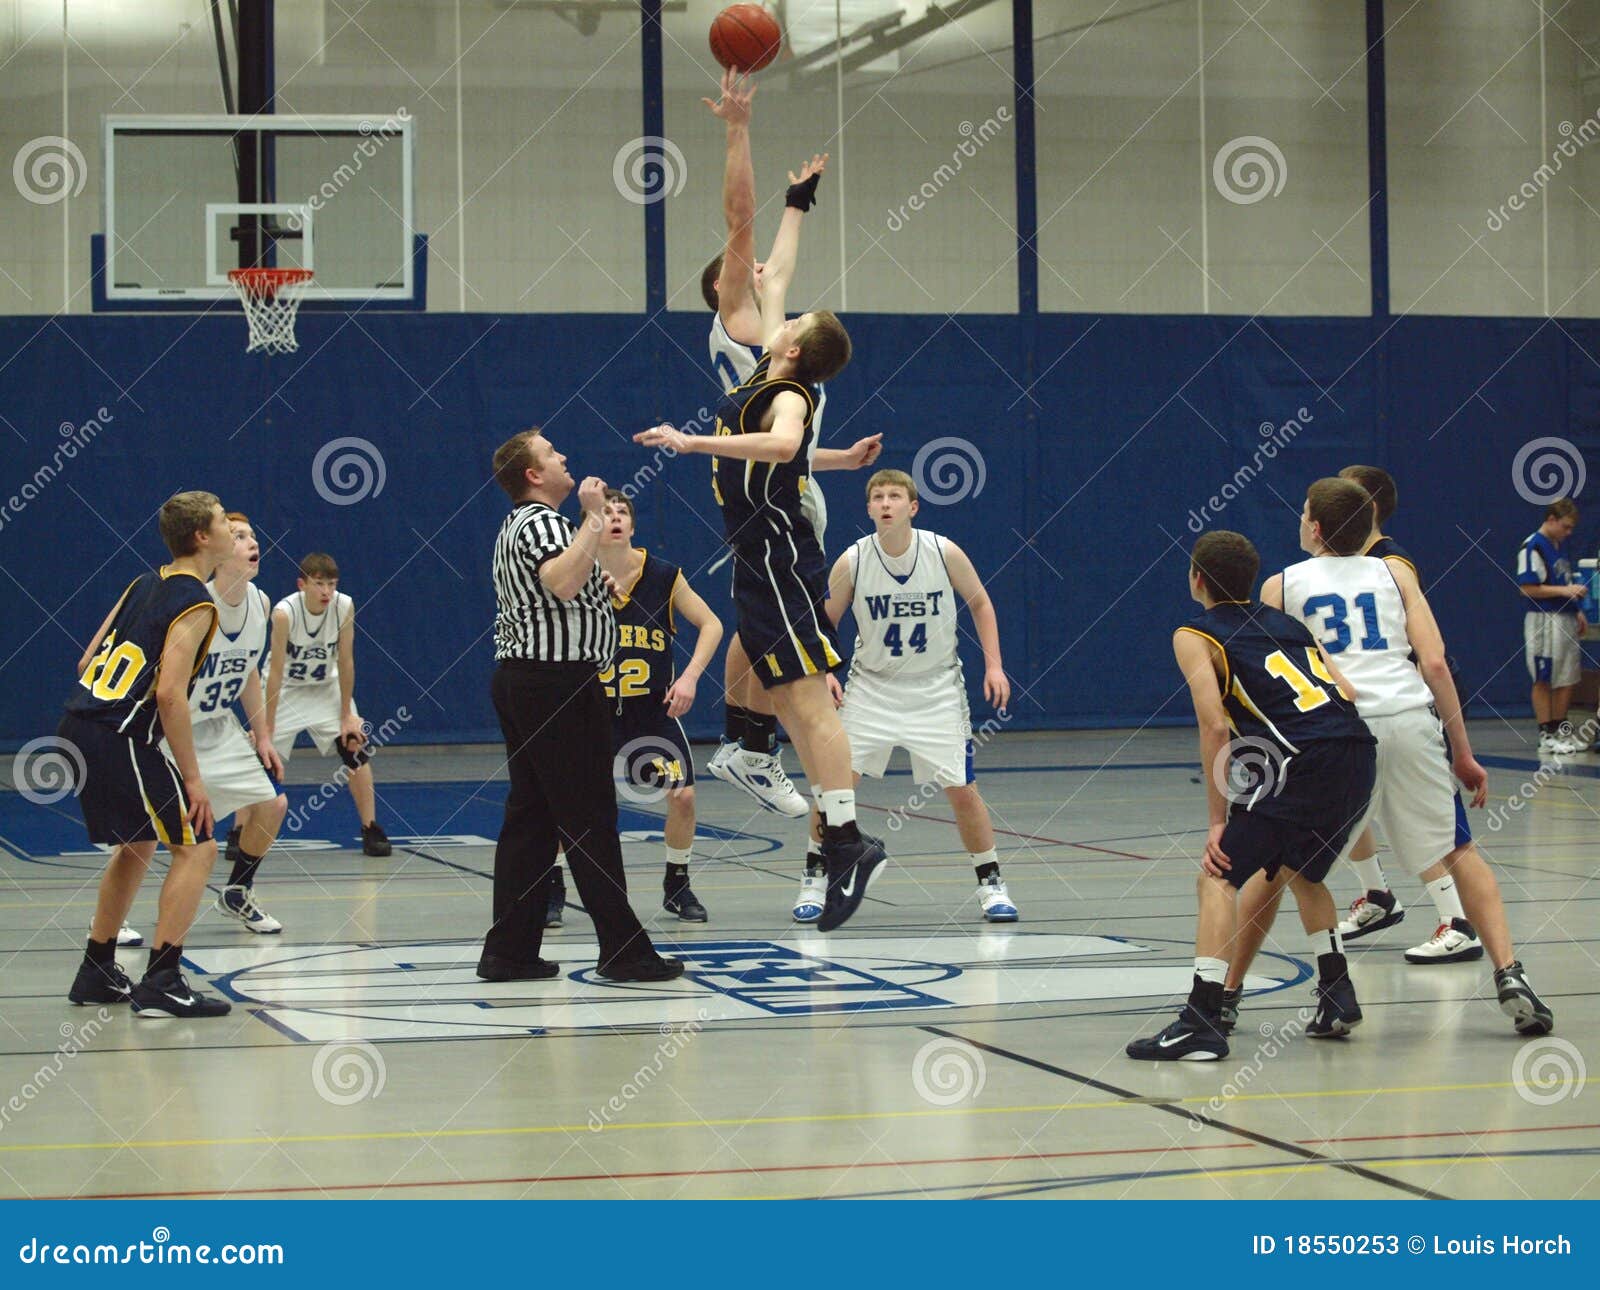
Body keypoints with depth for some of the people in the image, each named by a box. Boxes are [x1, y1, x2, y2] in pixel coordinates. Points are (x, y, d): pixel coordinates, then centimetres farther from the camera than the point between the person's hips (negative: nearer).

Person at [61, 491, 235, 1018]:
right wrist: (191, 776, -14)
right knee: (196, 848, -2)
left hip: (79, 729, 9)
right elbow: (170, 692, -19)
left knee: (136, 846, 25)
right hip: (119, 741, -9)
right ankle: (161, 984, -7)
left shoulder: (144, 584, 16)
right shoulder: (195, 604, -10)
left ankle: (97, 974, 29)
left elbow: (88, 663, 18)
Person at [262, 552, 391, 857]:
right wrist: (268, 727, -23)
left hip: (326, 687, 3)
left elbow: (345, 662, -11)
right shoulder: (285, 612, -28)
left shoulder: (344, 607, -20)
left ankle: (371, 831, 1)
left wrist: (347, 715, -8)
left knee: (357, 749, -9)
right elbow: (276, 671, -25)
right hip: (286, 689, -2)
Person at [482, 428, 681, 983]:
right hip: (558, 682, -11)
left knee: (529, 817, 9)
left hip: (518, 679, 11)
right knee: (589, 819, -8)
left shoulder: (516, 527, 21)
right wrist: (592, 518, -26)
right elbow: (563, 582, -32)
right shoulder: (541, 522, -13)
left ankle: (510, 951, 8)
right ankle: (623, 951, -6)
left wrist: (598, 586, 30)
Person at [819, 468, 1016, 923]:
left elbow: (980, 602, 3)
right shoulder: (852, 562, -12)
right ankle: (816, 884, 4)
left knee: (961, 788, -4)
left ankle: (990, 884, 15)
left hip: (936, 688, 0)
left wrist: (994, 664, -3)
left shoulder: (945, 553, -13)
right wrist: (824, 673, -13)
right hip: (872, 686, 0)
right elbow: (824, 623, 2)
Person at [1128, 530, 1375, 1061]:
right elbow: (1345, 693, 19)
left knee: (1219, 876, -3)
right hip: (1360, 753, 7)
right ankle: (1338, 997, 30)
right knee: (1301, 870, 31)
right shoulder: (1286, 622, 27)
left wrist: (1219, 820, -1)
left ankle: (1203, 1022, -14)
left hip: (1304, 759, -7)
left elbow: (1215, 725, -3)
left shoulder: (1194, 636, 9)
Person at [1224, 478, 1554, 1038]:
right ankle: (1509, 976, 1)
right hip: (1409, 719, 1)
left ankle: (1227, 992, 16)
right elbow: (1435, 662, 7)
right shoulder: (1394, 572, 18)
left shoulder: (1281, 585, 17)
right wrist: (1463, 753, 11)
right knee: (1459, 853, 15)